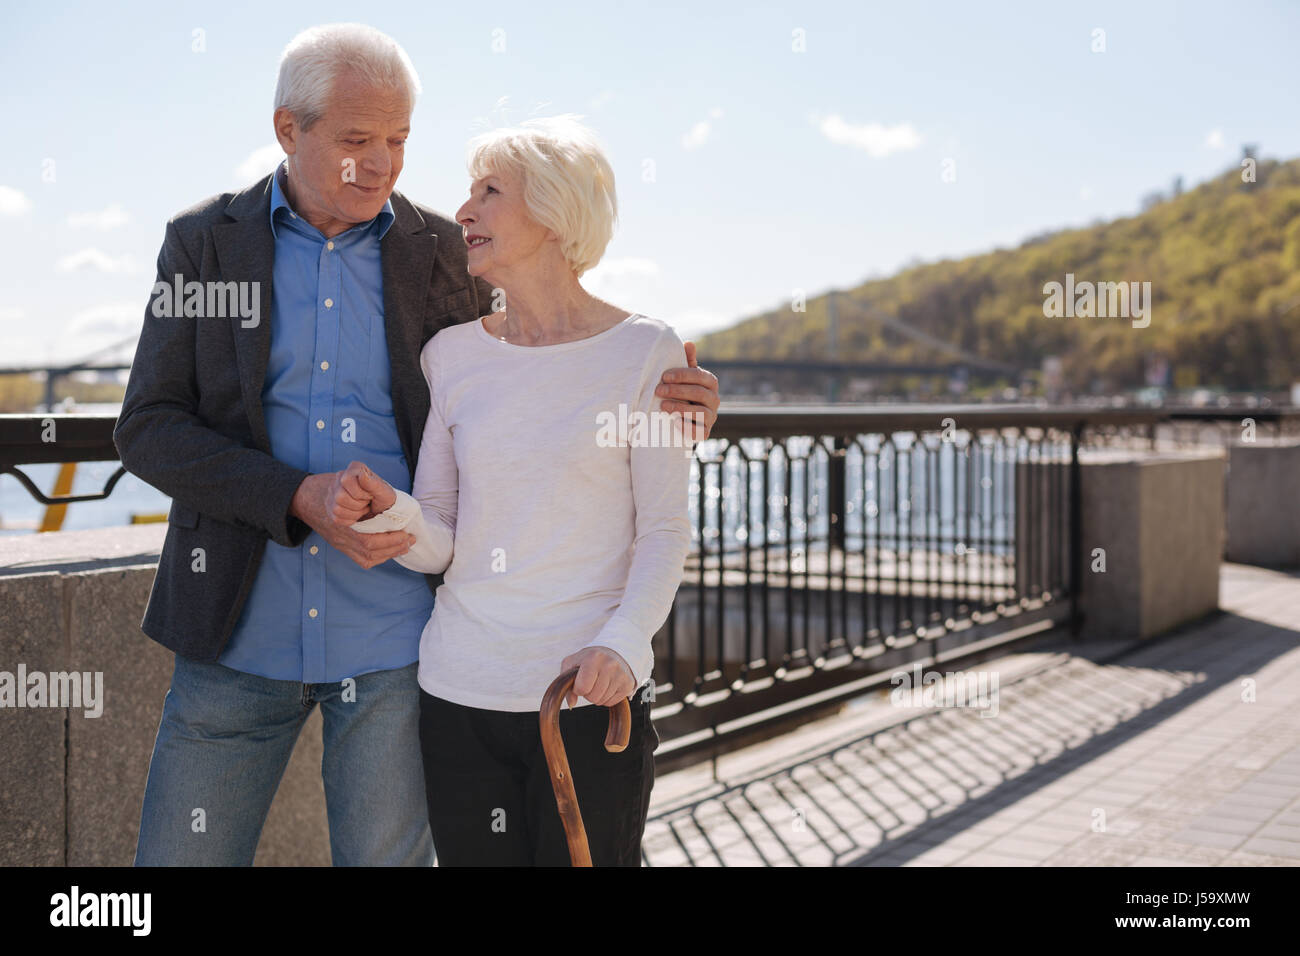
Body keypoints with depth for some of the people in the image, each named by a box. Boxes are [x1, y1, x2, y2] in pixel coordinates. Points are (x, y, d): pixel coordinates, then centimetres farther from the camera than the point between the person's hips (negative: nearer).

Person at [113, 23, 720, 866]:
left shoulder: (444, 253, 3)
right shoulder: (203, 242, 2)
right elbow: (149, 431, -4)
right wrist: (301, 500, -19)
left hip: (395, 639, 0)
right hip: (242, 632, 1)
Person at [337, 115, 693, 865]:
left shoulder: (644, 352, -3)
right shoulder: (452, 355, 6)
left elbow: (665, 532, -3)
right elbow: (440, 545, 7)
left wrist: (623, 641, -19)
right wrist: (392, 514, -14)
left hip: (590, 700, -3)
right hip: (461, 696, 3)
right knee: (474, 857, 10)